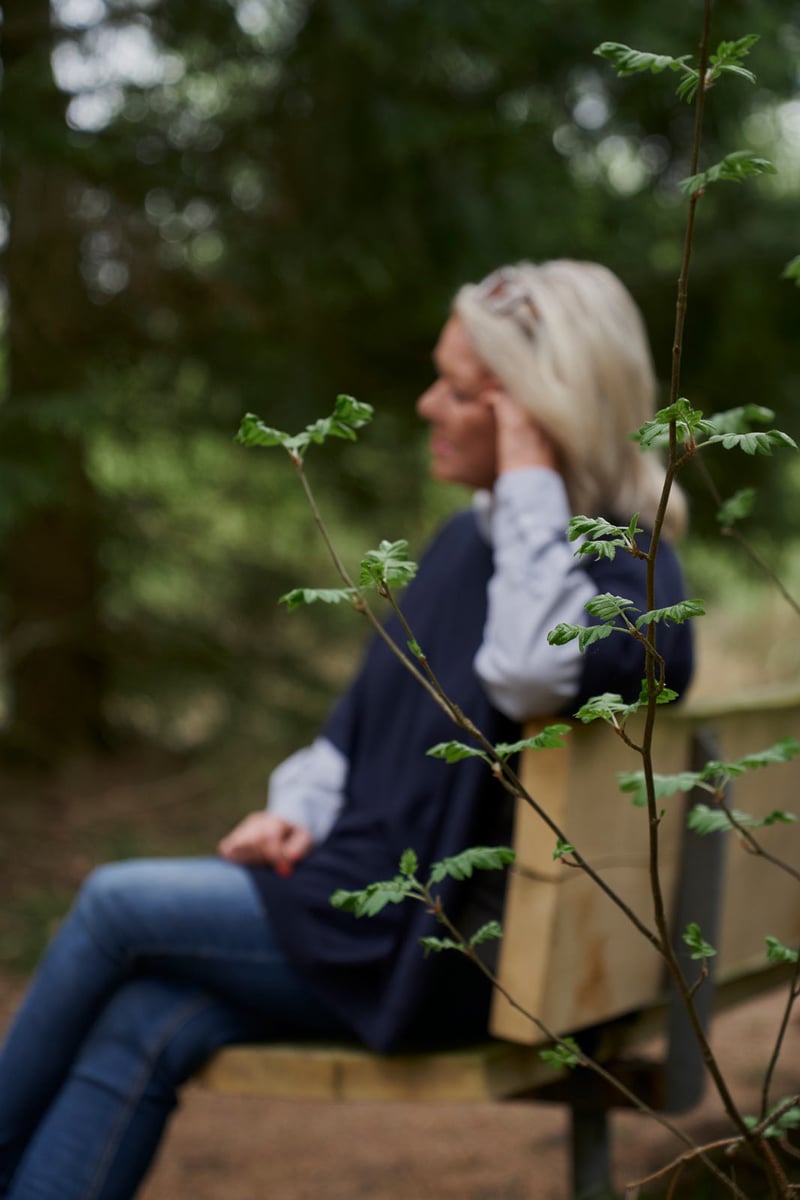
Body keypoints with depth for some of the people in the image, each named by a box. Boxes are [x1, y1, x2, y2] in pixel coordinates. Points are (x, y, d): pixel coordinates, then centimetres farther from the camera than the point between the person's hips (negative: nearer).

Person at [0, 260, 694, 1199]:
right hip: (372, 891, 8)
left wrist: (529, 484, -26)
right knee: (145, 1029, -14)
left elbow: (530, 670, -38)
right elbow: (370, 708, 21)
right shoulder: (470, 540, 12)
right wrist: (300, 811, 3)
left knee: (118, 903, -10)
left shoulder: (625, 572, -14)